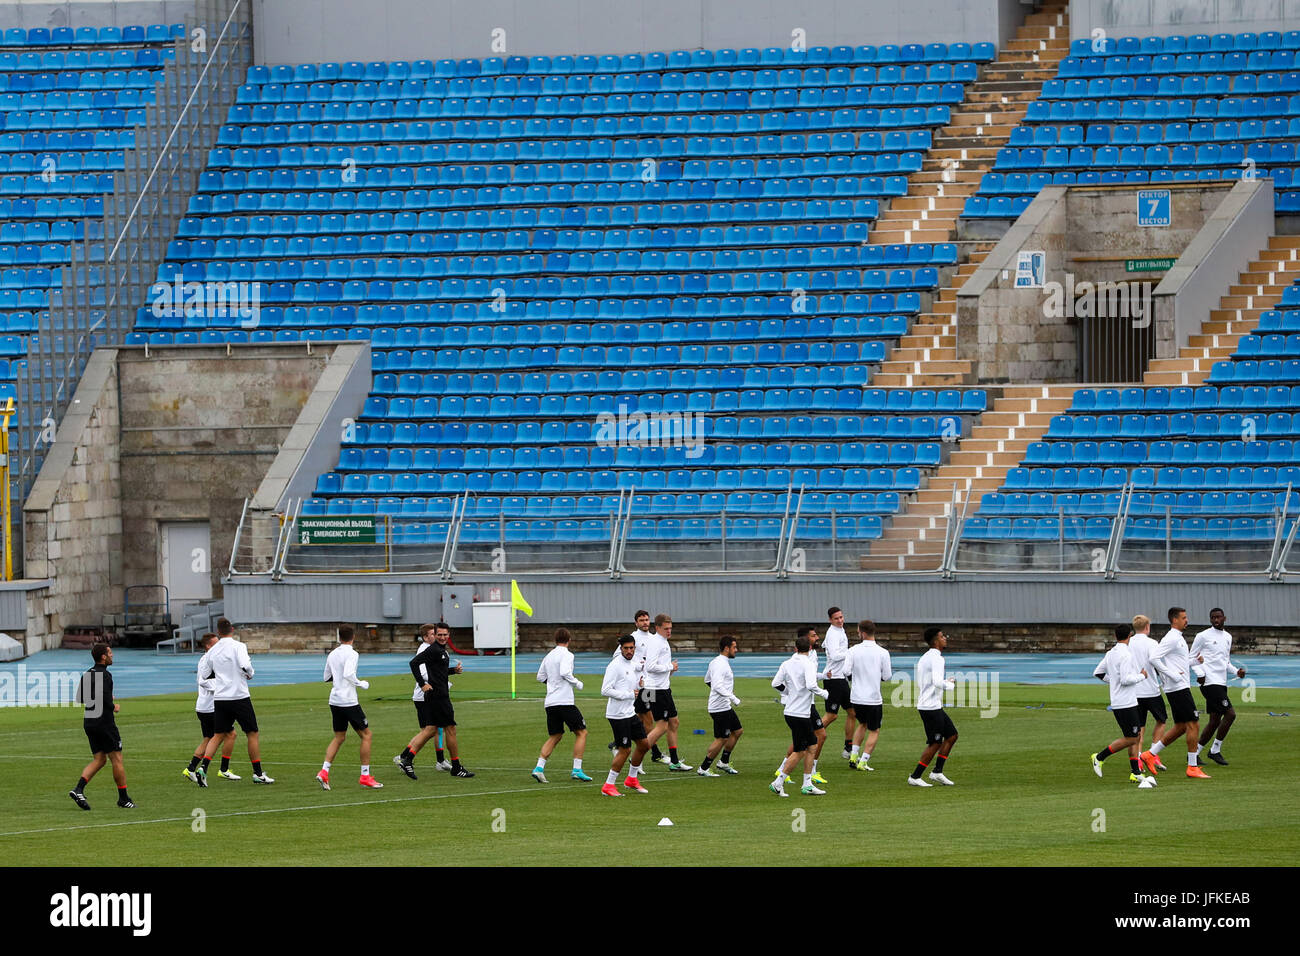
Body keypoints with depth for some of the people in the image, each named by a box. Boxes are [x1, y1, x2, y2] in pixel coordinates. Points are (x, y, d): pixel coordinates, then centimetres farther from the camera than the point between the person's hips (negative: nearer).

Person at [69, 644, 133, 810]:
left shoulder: (86, 675, 12)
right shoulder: (104, 675, -15)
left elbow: (80, 698, 16)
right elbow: (104, 697, -27)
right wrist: (113, 707, -7)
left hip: (89, 722, 8)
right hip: (104, 721, -8)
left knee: (98, 759, 11)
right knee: (117, 760, 2)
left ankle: (78, 789, -7)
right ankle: (123, 798, 8)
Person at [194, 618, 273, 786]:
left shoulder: (213, 651, 8)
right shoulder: (237, 646, -8)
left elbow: (204, 675, 15)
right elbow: (245, 665, -23)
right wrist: (250, 674, -1)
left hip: (220, 698, 4)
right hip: (239, 696, -4)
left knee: (218, 735, 9)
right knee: (252, 734, 8)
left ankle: (203, 767, -9)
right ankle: (258, 773, 10)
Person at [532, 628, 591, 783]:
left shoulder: (548, 656, 15)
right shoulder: (566, 655, -6)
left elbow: (540, 677, 21)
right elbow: (565, 672, -21)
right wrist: (577, 683, -7)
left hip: (550, 703, 7)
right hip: (564, 701, -7)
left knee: (555, 736, 16)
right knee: (581, 732, 4)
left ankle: (539, 767, 1)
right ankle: (577, 769, -6)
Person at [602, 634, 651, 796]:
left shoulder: (633, 665, 12)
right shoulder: (615, 666, -15)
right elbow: (605, 691, -20)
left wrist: (640, 684, 1)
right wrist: (629, 694, -21)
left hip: (630, 713, 9)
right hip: (618, 714, -9)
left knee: (643, 745, 13)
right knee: (625, 750, -8)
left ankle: (632, 779, 28)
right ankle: (608, 786, 0)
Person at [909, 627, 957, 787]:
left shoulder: (924, 658, 15)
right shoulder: (936, 658, -16)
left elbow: (920, 684, 19)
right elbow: (937, 682, -29)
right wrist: (951, 685, -11)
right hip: (931, 707, -10)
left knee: (951, 735, 14)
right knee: (935, 744, -4)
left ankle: (937, 772, 15)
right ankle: (915, 777, 2)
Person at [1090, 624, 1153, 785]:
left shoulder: (1110, 654, 11)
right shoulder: (1125, 654, -16)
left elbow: (1097, 673, 17)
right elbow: (1126, 679, -22)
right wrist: (1141, 676, -7)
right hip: (1125, 704, -9)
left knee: (1134, 737, 10)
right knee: (1130, 739, -4)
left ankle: (1136, 773, 8)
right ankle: (1099, 757, 1)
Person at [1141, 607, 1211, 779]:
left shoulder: (1178, 638, 17)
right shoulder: (1171, 639, -14)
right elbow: (1153, 658, -22)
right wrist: (1172, 675, -21)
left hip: (1182, 687, 10)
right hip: (1178, 688, -10)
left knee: (1181, 727, 13)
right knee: (1193, 725, -8)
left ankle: (1150, 755, 16)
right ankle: (1192, 767, -5)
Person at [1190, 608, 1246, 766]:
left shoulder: (1227, 637, 17)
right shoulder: (1203, 636, -4)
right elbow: (1192, 657, -1)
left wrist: (1236, 671, 7)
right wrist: (1199, 673, -15)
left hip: (1222, 684, 8)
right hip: (1210, 682, -8)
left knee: (1215, 720, 7)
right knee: (1230, 714, -15)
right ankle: (1215, 751, -6)